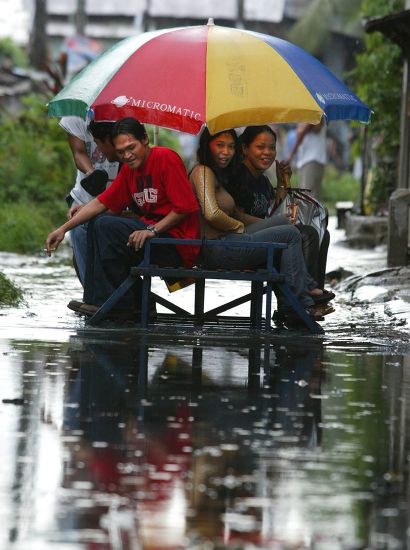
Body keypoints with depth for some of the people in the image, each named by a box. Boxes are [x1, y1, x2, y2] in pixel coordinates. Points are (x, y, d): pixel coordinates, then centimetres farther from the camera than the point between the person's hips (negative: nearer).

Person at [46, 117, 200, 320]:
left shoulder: (166, 158, -12)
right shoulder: (129, 168, 13)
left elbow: (185, 207, -18)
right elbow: (102, 202, 11)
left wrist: (152, 230, -22)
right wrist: (63, 229, 3)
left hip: (178, 246, -9)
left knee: (107, 226, -19)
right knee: (97, 223, 12)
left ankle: (117, 303, -12)